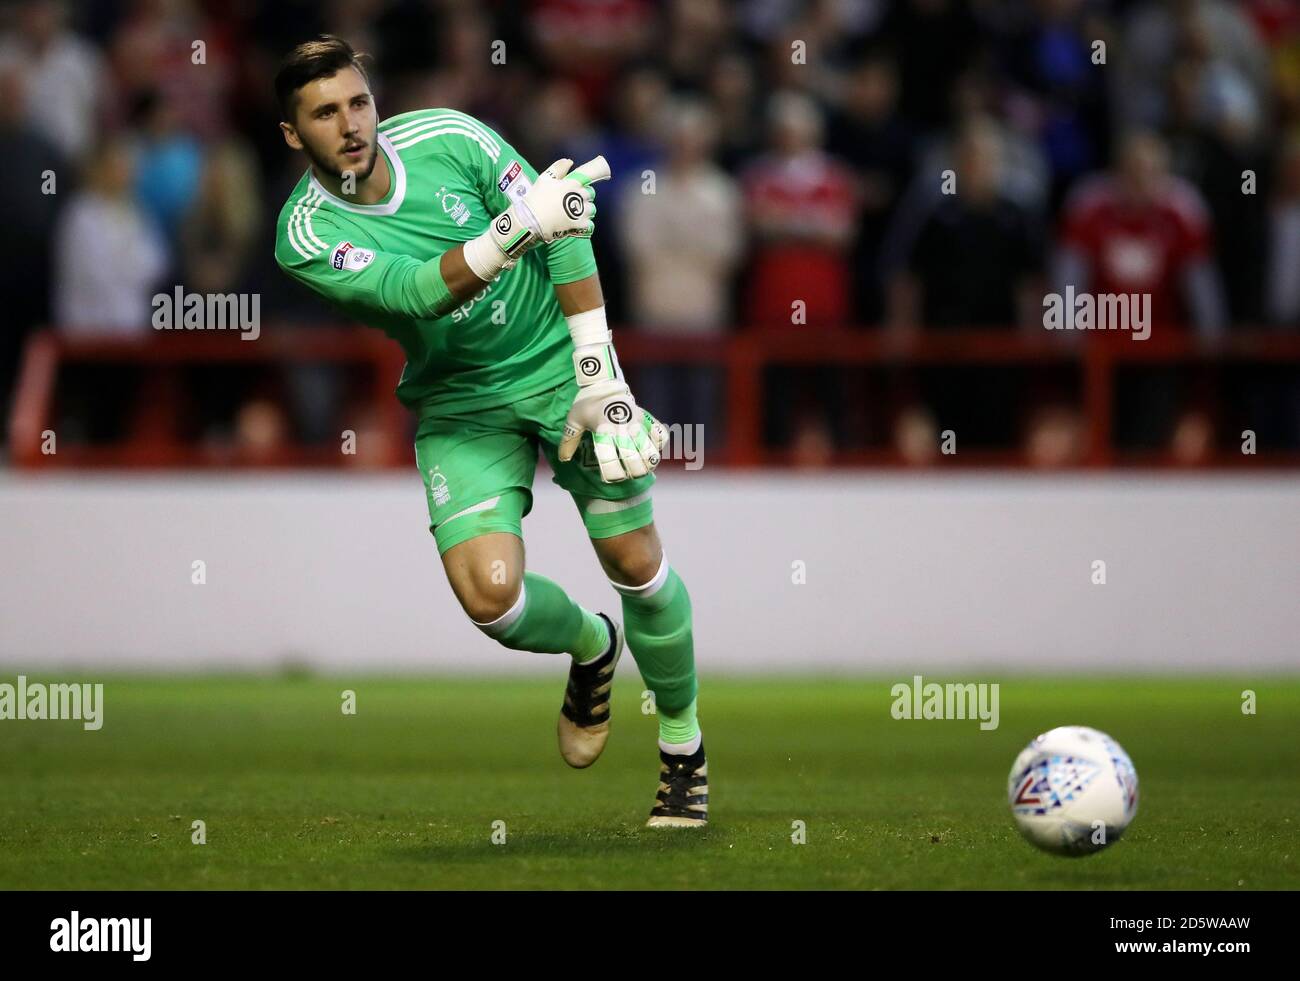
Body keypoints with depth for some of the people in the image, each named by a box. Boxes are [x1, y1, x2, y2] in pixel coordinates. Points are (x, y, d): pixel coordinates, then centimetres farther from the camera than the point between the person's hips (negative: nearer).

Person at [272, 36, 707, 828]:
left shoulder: (447, 138, -13)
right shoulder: (307, 236, -17)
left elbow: (567, 236, -8)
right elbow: (413, 291, -33)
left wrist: (599, 378, -13)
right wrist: (516, 229, -50)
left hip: (557, 366, 0)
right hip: (461, 402, 0)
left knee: (637, 562, -6)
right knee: (490, 595, -18)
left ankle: (685, 744, 19)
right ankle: (591, 647, 19)